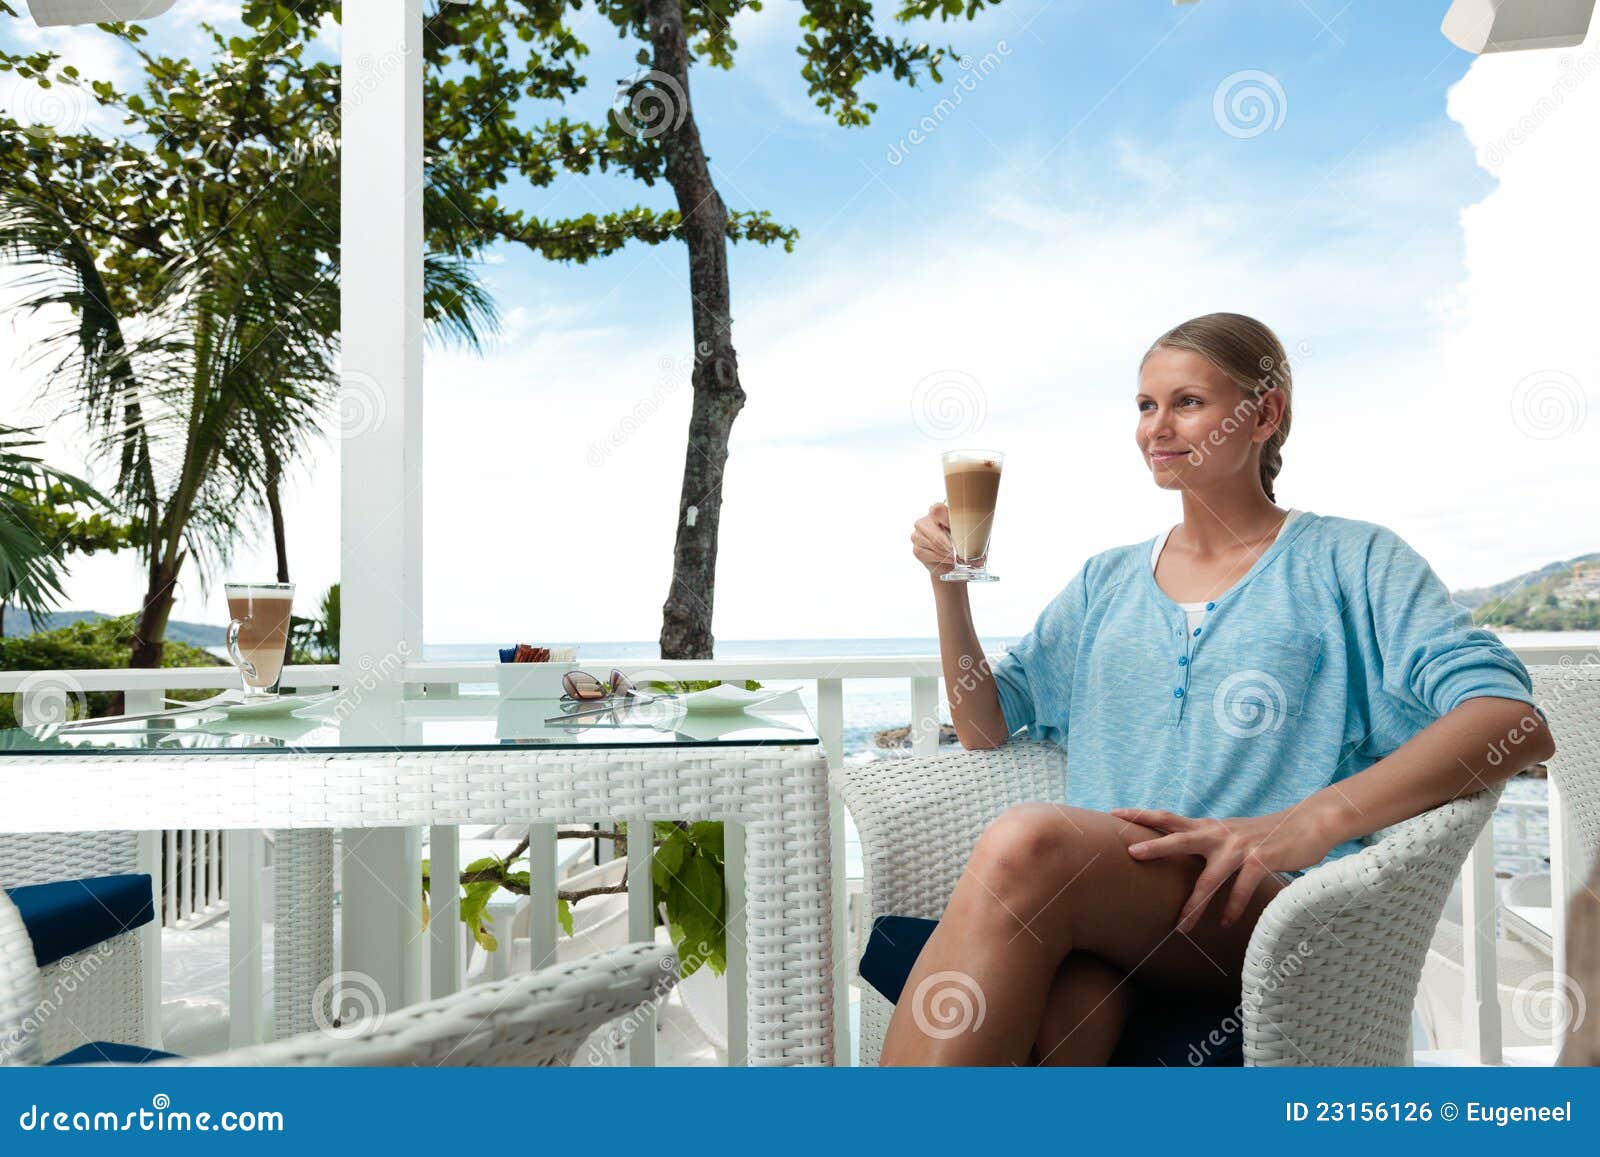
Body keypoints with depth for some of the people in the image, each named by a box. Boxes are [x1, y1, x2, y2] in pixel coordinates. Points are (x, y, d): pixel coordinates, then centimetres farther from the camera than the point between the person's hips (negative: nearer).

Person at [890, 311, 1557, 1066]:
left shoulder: (1351, 562, 9)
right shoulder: (1105, 582, 23)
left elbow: (1515, 724, -7)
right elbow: (986, 729, 22)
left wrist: (1312, 821, -22)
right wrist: (950, 585, 7)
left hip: (1271, 908, -3)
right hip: (1102, 913, 3)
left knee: (1023, 843, -34)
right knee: (1051, 1010, -37)